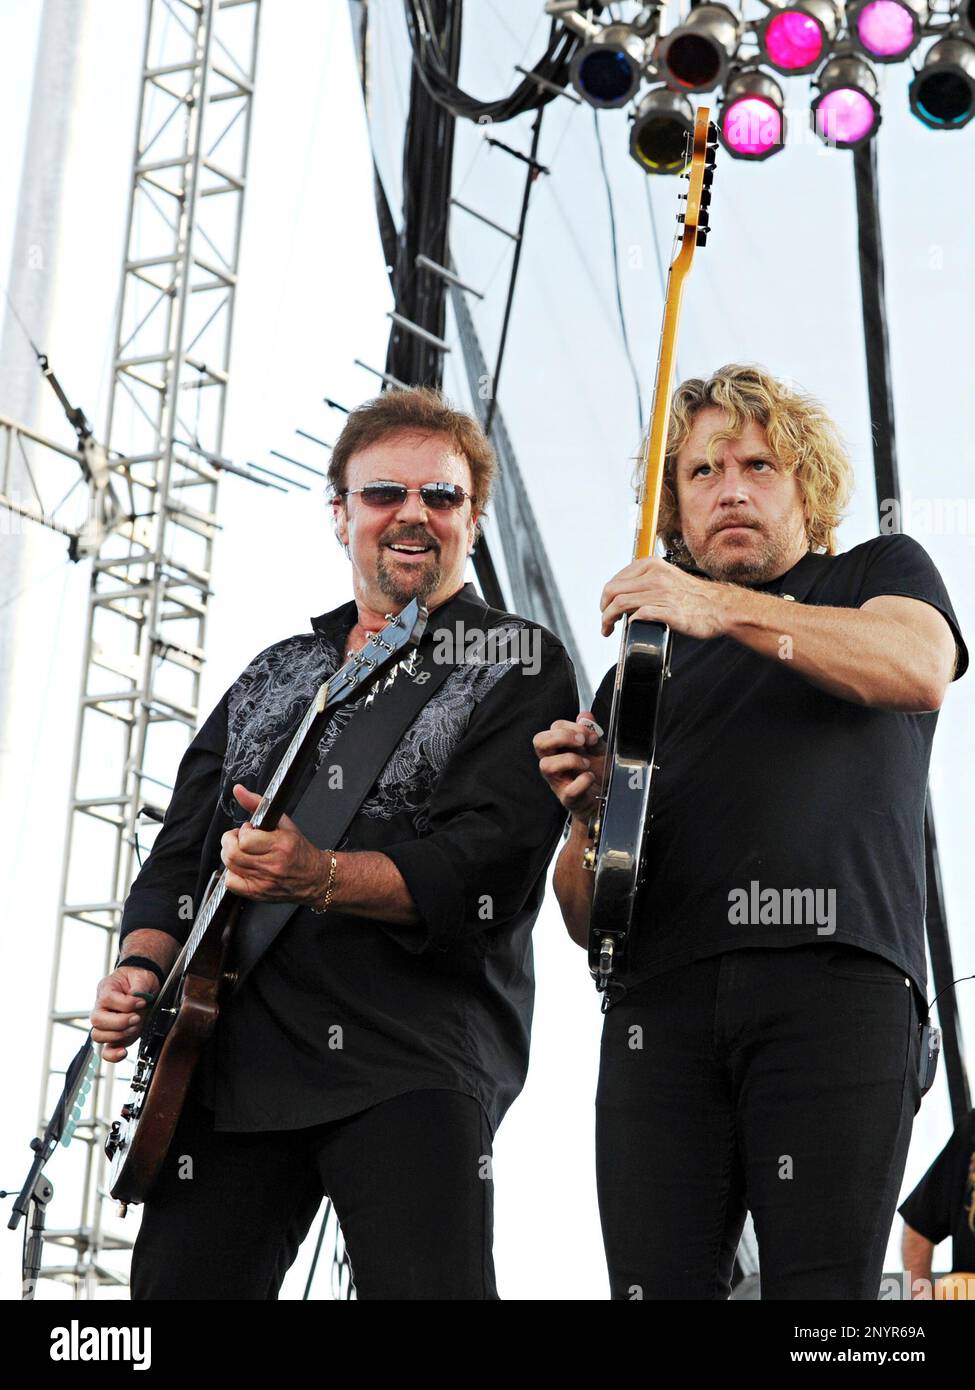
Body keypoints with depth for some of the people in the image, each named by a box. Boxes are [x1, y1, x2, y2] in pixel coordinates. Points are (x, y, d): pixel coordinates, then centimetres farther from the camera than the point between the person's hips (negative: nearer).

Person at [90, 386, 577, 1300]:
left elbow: (490, 865, -9)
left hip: (413, 1058, -5)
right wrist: (141, 966, 2)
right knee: (177, 1284, 2)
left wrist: (320, 878, -23)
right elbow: (182, 847, 22)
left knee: (427, 1287, -16)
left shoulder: (519, 666, 5)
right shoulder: (272, 676, 24)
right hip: (227, 1049, 5)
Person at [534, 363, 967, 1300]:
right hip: (661, 1002, 3)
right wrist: (587, 812, 1)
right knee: (657, 1284, -10)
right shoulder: (638, 667, 28)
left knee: (822, 1281, -15)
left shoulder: (877, 574, 22)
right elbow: (586, 920, 23)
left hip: (835, 980, -3)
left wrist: (727, 609, -12)